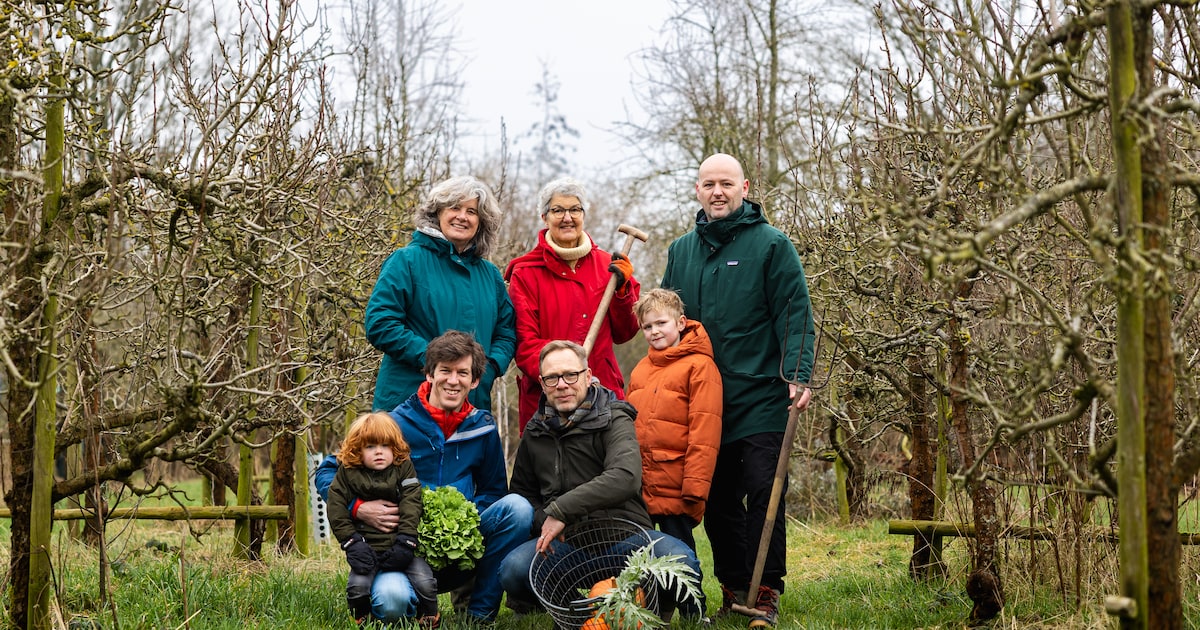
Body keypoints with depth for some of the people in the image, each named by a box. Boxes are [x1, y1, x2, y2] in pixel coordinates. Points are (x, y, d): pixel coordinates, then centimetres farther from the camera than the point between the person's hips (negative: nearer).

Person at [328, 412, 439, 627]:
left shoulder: (404, 468, 2)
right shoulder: (348, 473, 3)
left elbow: (411, 505, -6)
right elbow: (336, 509, 0)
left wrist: (406, 541, -17)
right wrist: (351, 542, -9)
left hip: (401, 545, 0)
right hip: (367, 547, 0)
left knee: (424, 582, -17)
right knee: (357, 585, -22)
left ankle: (429, 618, 9)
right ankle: (362, 619, 7)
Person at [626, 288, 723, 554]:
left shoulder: (699, 366, -5)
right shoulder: (641, 369, 16)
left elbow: (704, 433, -11)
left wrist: (695, 487, -16)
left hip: (674, 488, -6)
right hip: (636, 486, 6)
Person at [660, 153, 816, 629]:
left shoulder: (771, 245, -2)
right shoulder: (681, 251, 13)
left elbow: (795, 315, -7)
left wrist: (798, 374, -17)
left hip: (761, 397, -5)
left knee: (763, 492, -6)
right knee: (717, 500, 9)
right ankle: (732, 589, 18)